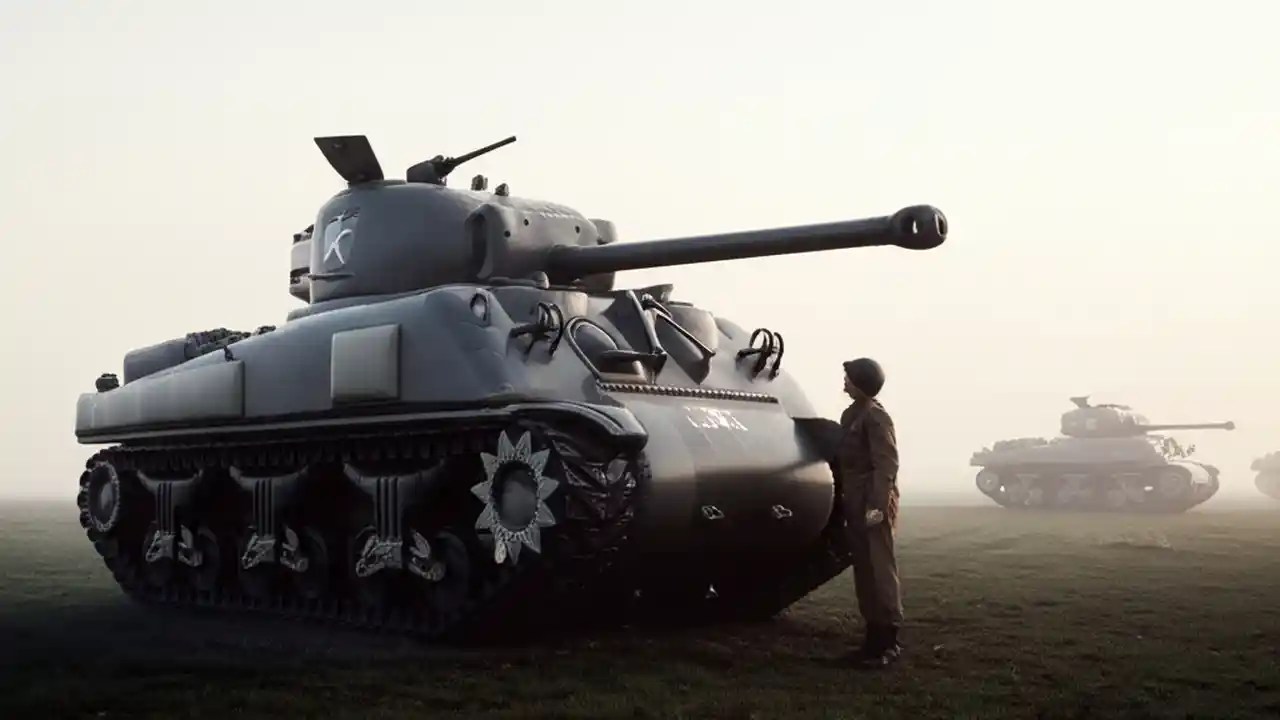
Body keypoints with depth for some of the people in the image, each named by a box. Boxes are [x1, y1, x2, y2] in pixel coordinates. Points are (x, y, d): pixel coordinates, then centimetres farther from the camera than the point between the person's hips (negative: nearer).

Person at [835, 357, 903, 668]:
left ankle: (888, 641, 0)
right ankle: (874, 637, 18)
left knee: (880, 571, -5)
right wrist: (844, 499, 16)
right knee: (864, 572, 12)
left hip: (872, 504, -9)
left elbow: (886, 464, -19)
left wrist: (877, 505, -25)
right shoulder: (851, 414, 15)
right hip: (855, 503, 9)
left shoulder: (875, 416, -13)